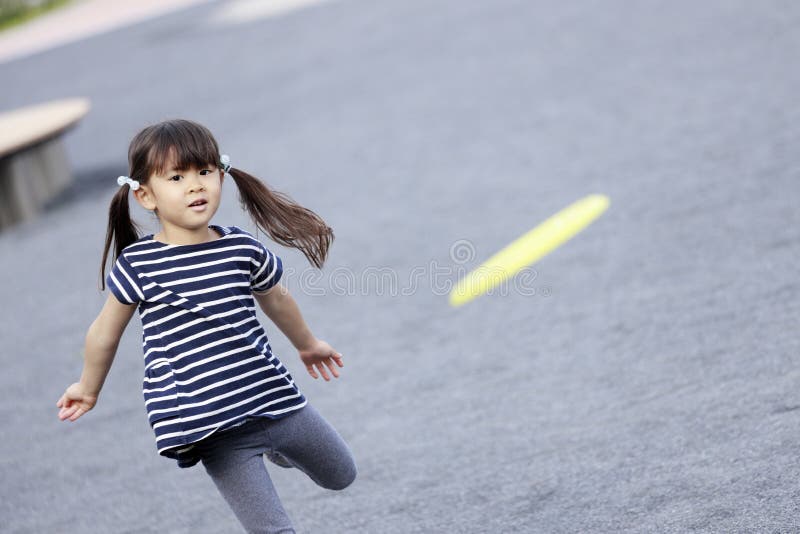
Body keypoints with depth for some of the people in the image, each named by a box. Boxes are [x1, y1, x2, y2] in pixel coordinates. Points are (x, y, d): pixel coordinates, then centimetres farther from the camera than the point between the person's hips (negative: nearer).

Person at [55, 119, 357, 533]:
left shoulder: (243, 249, -1)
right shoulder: (138, 266, -11)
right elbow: (105, 333, 7)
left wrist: (306, 343, 37)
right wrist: (89, 388, 22)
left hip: (276, 401, 5)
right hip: (214, 431, -4)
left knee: (340, 476, 23)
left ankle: (280, 446, 48)